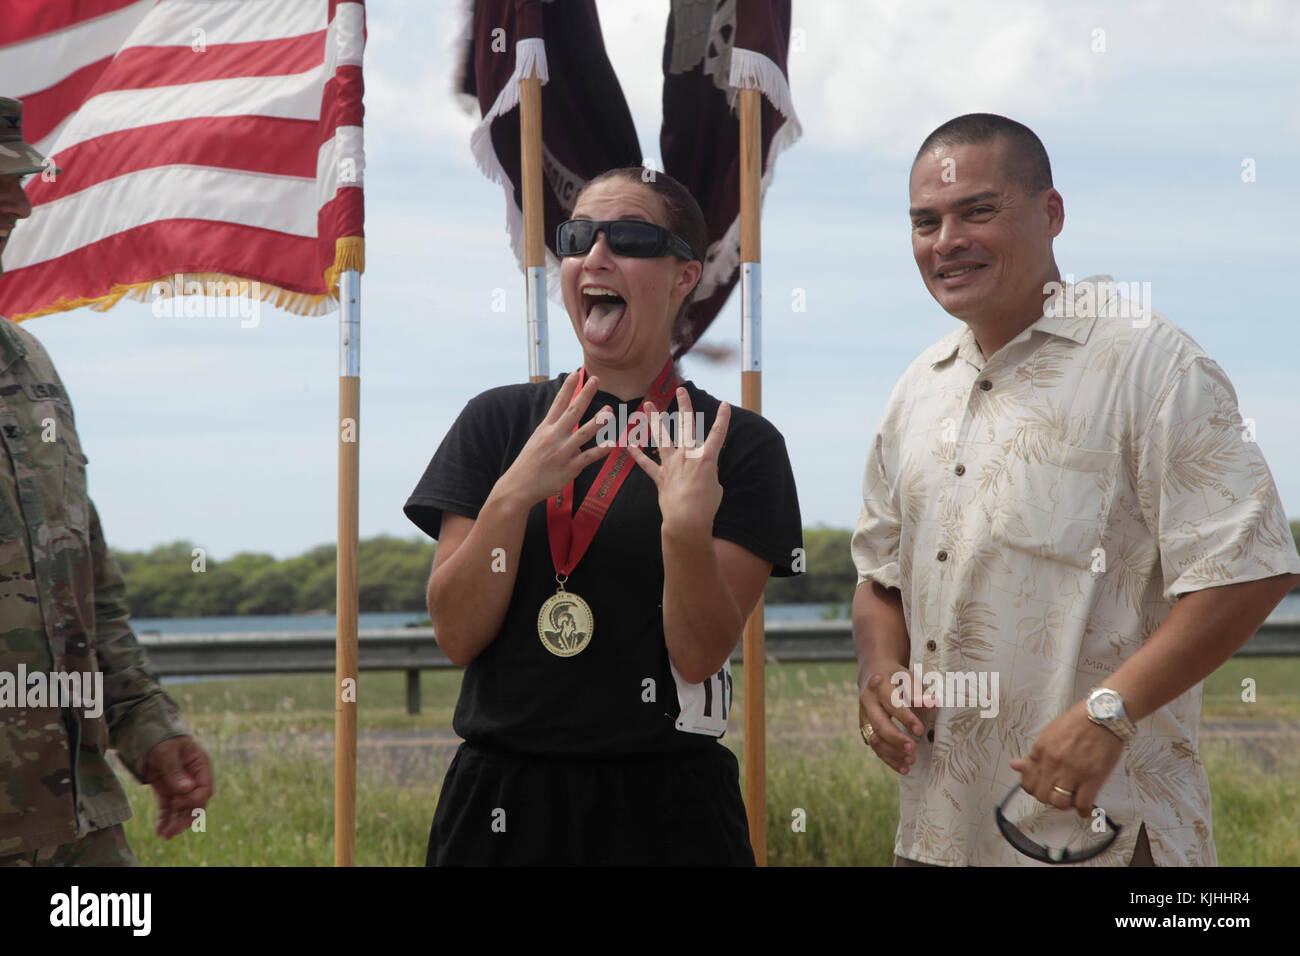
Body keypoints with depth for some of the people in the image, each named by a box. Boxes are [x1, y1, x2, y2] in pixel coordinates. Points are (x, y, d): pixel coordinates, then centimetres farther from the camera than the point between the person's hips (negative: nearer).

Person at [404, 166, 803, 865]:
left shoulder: (740, 444, -3)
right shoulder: (498, 420, 4)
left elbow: (700, 656, -10)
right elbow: (456, 637, -3)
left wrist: (685, 527, -26)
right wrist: (512, 495, -17)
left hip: (663, 806, -2)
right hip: (501, 797, 2)